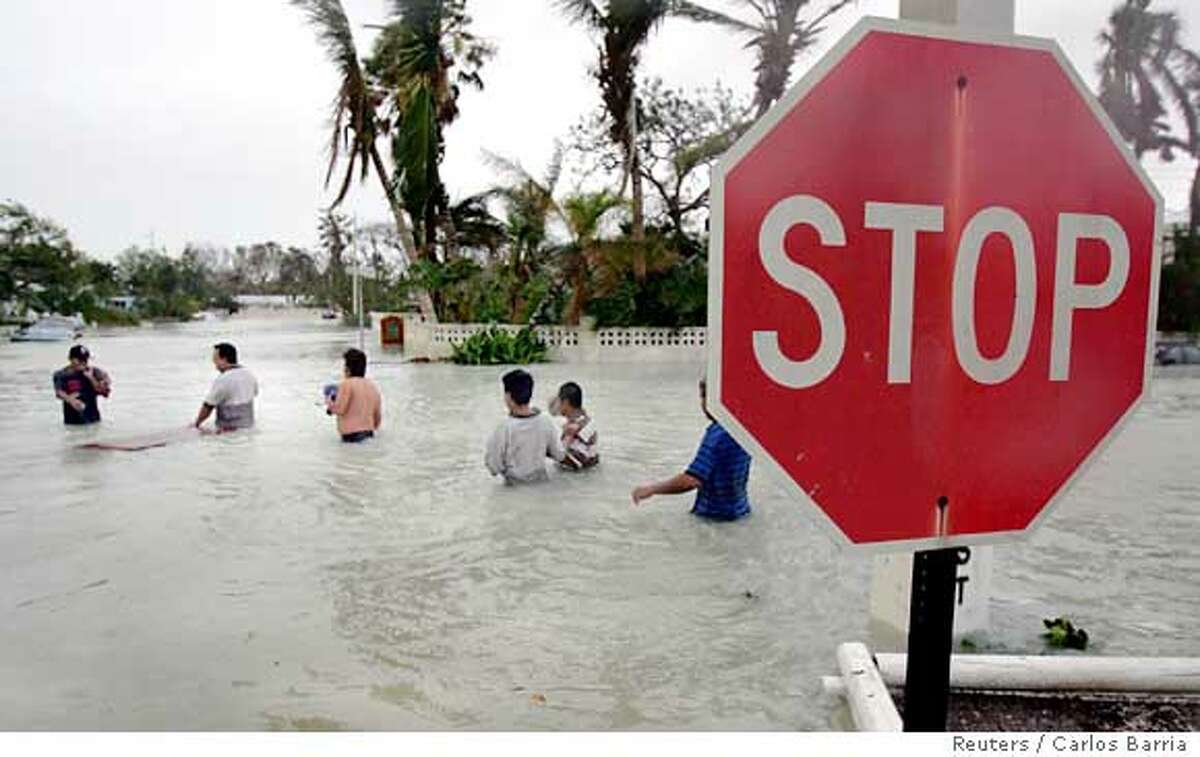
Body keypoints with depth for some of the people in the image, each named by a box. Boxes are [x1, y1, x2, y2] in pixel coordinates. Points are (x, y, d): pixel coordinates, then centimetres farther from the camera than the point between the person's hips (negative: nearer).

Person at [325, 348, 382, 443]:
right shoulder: (373, 386, 9)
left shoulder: (346, 384, -10)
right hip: (369, 432, 6)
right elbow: (378, 413, 14)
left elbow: (339, 409, -17)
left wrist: (329, 403, 4)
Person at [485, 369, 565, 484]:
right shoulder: (545, 421, -16)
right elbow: (559, 456, -4)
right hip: (541, 478, 3)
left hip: (515, 482, -3)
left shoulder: (504, 428, -27)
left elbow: (493, 467, -19)